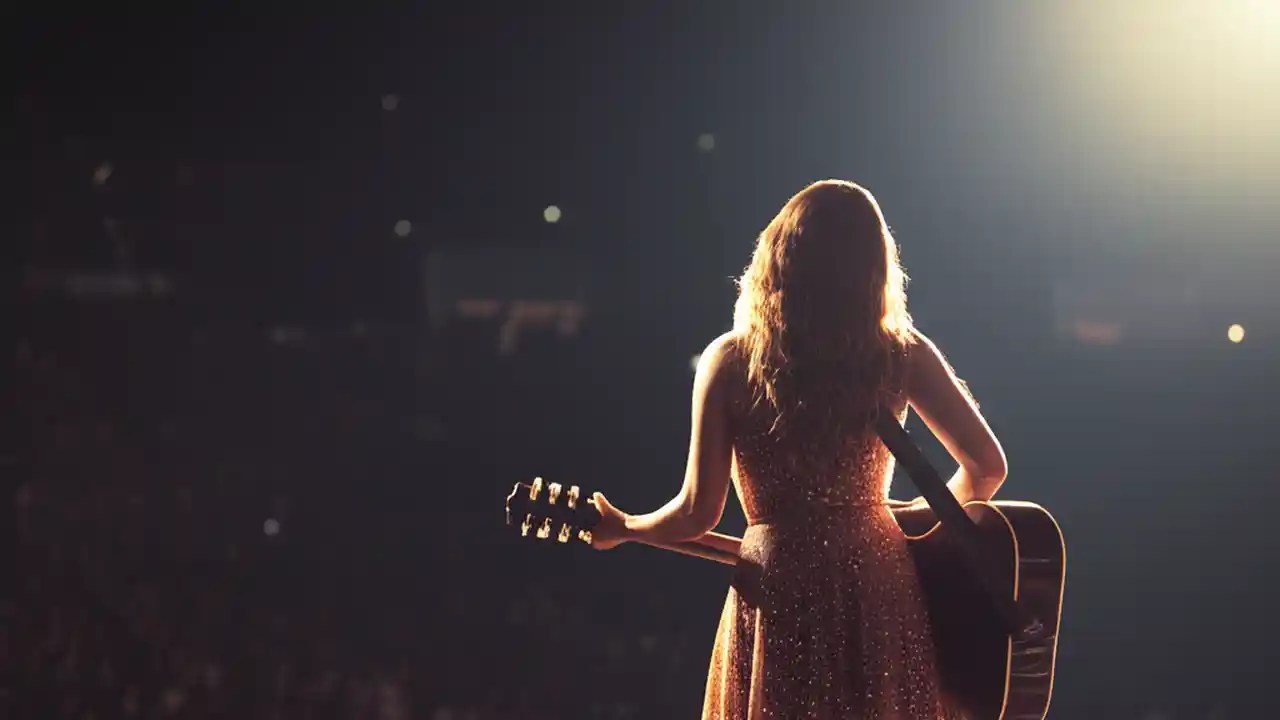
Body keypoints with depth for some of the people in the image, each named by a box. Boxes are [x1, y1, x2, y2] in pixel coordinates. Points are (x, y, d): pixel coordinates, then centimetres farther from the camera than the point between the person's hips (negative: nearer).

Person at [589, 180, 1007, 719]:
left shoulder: (730, 362, -4)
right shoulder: (903, 356, -1)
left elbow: (699, 512, -4)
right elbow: (987, 466, 0)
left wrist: (621, 528, 15)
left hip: (780, 596, -1)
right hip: (881, 589, 1)